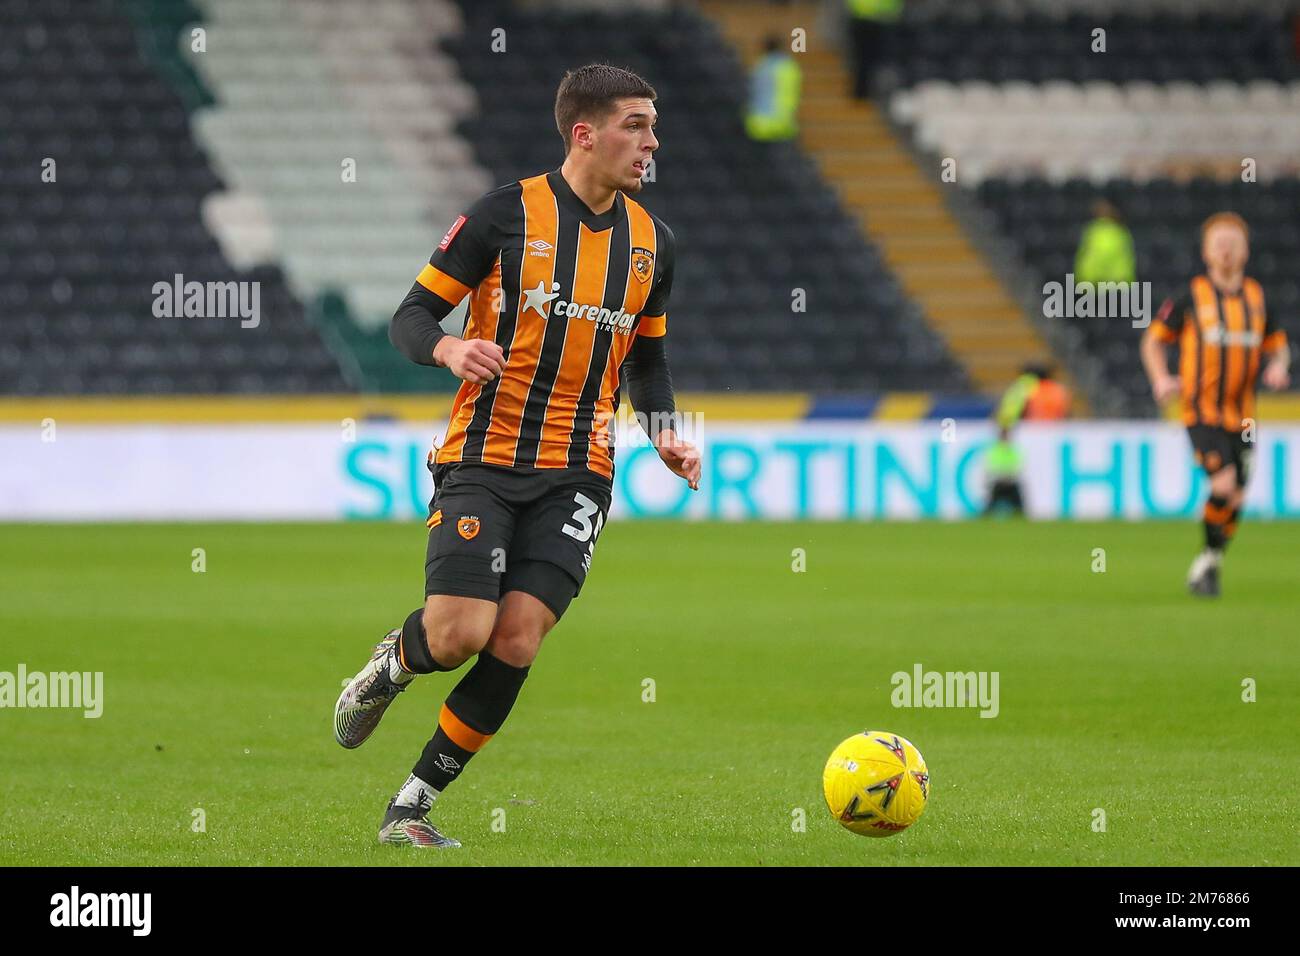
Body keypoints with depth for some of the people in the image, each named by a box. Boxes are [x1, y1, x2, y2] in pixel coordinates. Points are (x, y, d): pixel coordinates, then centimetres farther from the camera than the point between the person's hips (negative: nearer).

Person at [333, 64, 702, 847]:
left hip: (576, 474, 4)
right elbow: (411, 317, -2)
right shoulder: (506, 216, -6)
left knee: (516, 644, -11)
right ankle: (391, 666, 22)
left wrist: (667, 436, 6)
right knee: (459, 634, -16)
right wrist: (451, 349, -24)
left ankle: (412, 808, 1)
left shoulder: (651, 242, 9)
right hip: (482, 460, -4)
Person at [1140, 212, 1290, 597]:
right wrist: (1161, 379, -12)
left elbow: (1278, 344, 18)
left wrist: (1278, 366, -6)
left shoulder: (1257, 298, 7)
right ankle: (1208, 559, -1)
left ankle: (1208, 566, 25)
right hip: (1202, 411, -4)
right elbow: (1153, 339, 5)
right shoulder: (1191, 298, -3)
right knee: (1224, 484, -21)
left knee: (1235, 500, 5)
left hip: (1242, 416, 4)